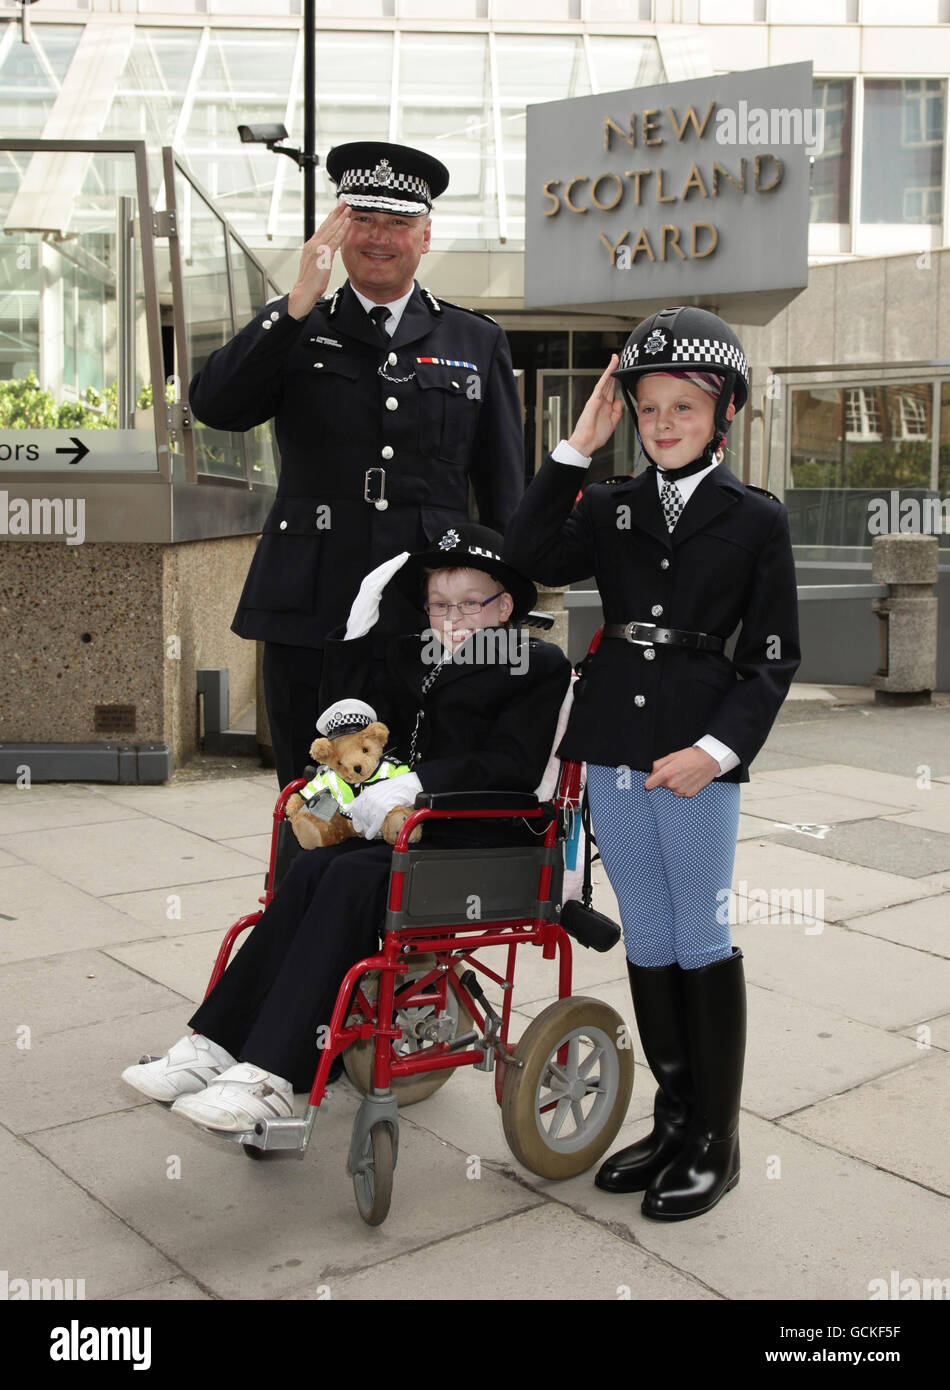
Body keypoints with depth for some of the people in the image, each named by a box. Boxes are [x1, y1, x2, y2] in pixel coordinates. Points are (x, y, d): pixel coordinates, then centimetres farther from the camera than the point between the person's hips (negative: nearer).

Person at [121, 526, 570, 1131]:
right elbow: (351, 710, 17)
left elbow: (510, 764, -14)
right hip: (412, 830, 7)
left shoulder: (542, 667, -2)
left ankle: (270, 1076, -29)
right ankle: (216, 1044, -20)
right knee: (312, 867, -21)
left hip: (485, 843, -6)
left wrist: (415, 783, -24)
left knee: (351, 879, -28)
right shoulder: (411, 658, 20)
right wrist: (360, 626, 8)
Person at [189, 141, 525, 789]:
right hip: (310, 616, 0)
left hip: (432, 617, 0)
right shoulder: (294, 330, 11)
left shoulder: (478, 342, 12)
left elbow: (505, 493, 12)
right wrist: (300, 300, -15)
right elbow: (214, 405, -8)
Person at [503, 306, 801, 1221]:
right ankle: (673, 1119, 28)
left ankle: (716, 1143, 19)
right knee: (646, 942, 13)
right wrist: (576, 448, -8)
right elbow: (528, 556, -9)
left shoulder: (756, 519, 0)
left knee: (702, 943, 5)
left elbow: (773, 657, -2)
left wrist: (717, 748, -14)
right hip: (613, 747, 4)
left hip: (697, 752, -4)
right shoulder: (612, 507, 9)